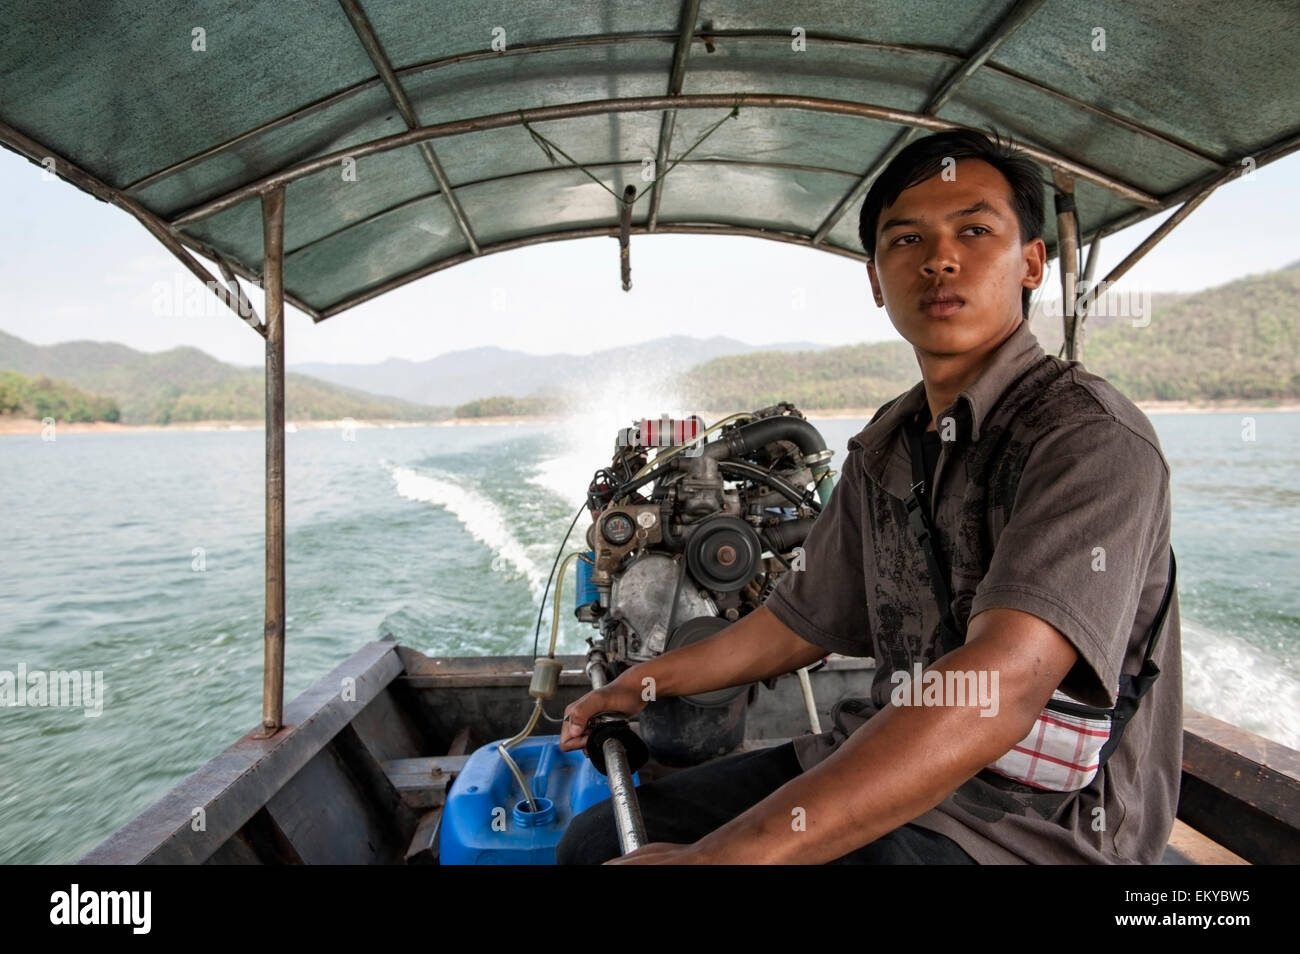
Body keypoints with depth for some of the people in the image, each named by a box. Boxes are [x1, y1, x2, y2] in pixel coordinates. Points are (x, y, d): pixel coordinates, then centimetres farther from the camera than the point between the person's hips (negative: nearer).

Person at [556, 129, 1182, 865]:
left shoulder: (1091, 437, -19)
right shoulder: (883, 449, 7)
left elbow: (1001, 688, -33)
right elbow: (805, 619, 17)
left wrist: (722, 852, -38)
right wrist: (643, 685, 21)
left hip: (1028, 824, -7)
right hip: (886, 768, 7)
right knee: (597, 837, 1)